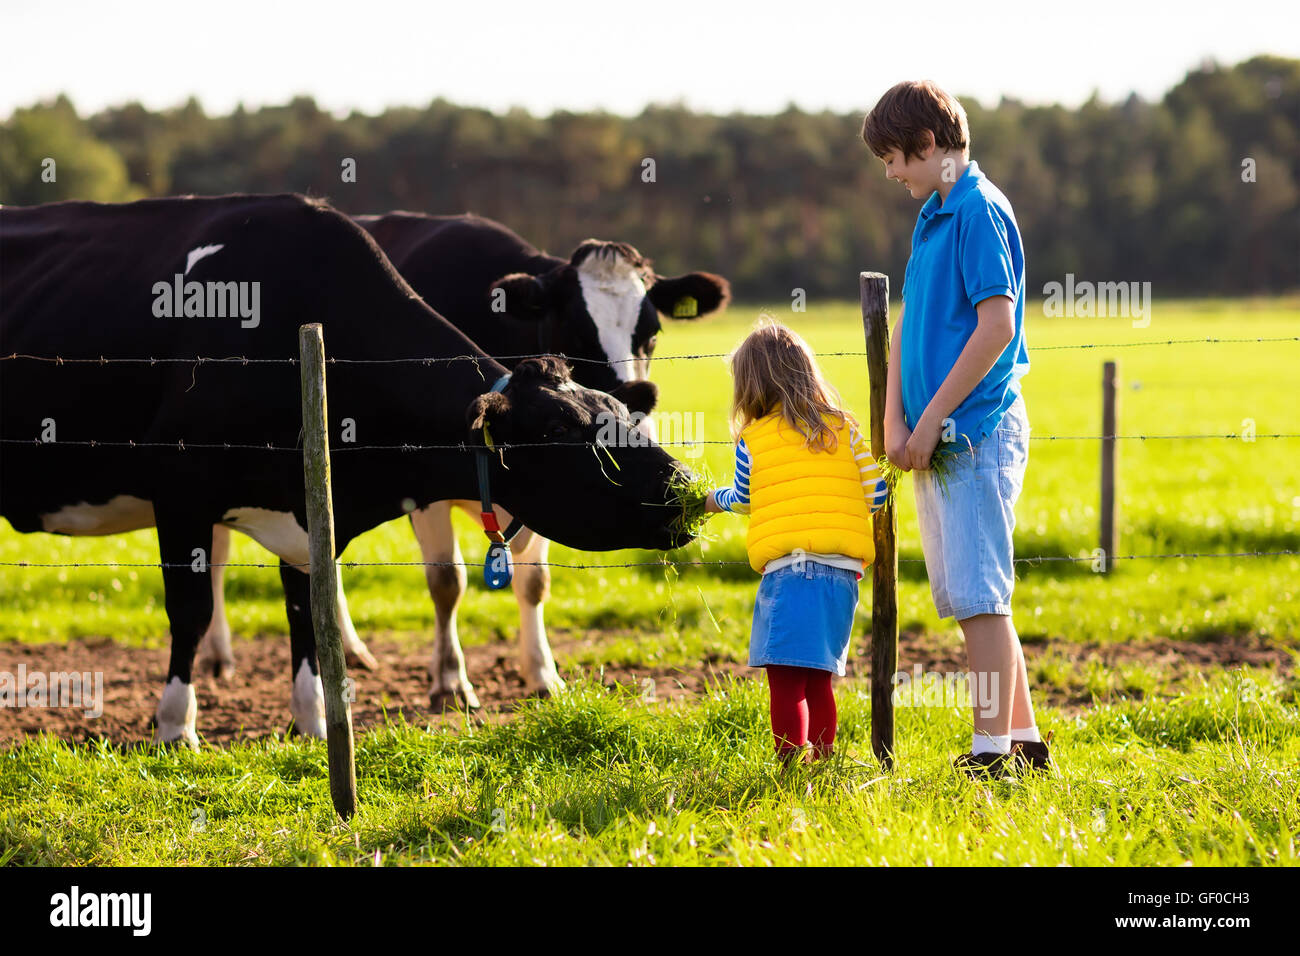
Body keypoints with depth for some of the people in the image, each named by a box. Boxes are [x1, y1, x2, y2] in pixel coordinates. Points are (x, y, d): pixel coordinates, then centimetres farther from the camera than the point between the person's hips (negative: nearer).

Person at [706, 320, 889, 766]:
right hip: (843, 570, 4)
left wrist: (713, 499, 38)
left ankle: (791, 767, -13)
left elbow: (742, 499, 16)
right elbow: (877, 494, 8)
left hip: (788, 569, -4)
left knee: (786, 680, -6)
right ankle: (821, 763, 16)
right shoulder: (845, 429, 9)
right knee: (817, 680, 15)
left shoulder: (752, 440, 2)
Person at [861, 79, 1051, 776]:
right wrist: (895, 422, 6)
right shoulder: (932, 215, 17)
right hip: (936, 437, 9)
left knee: (978, 594, -9)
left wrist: (932, 418, -15)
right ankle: (1024, 739, 18)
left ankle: (992, 750, -7)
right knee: (966, 594, 11)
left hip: (977, 428, -9)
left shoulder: (980, 210, -11)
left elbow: (997, 325, -19)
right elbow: (908, 325, 18)